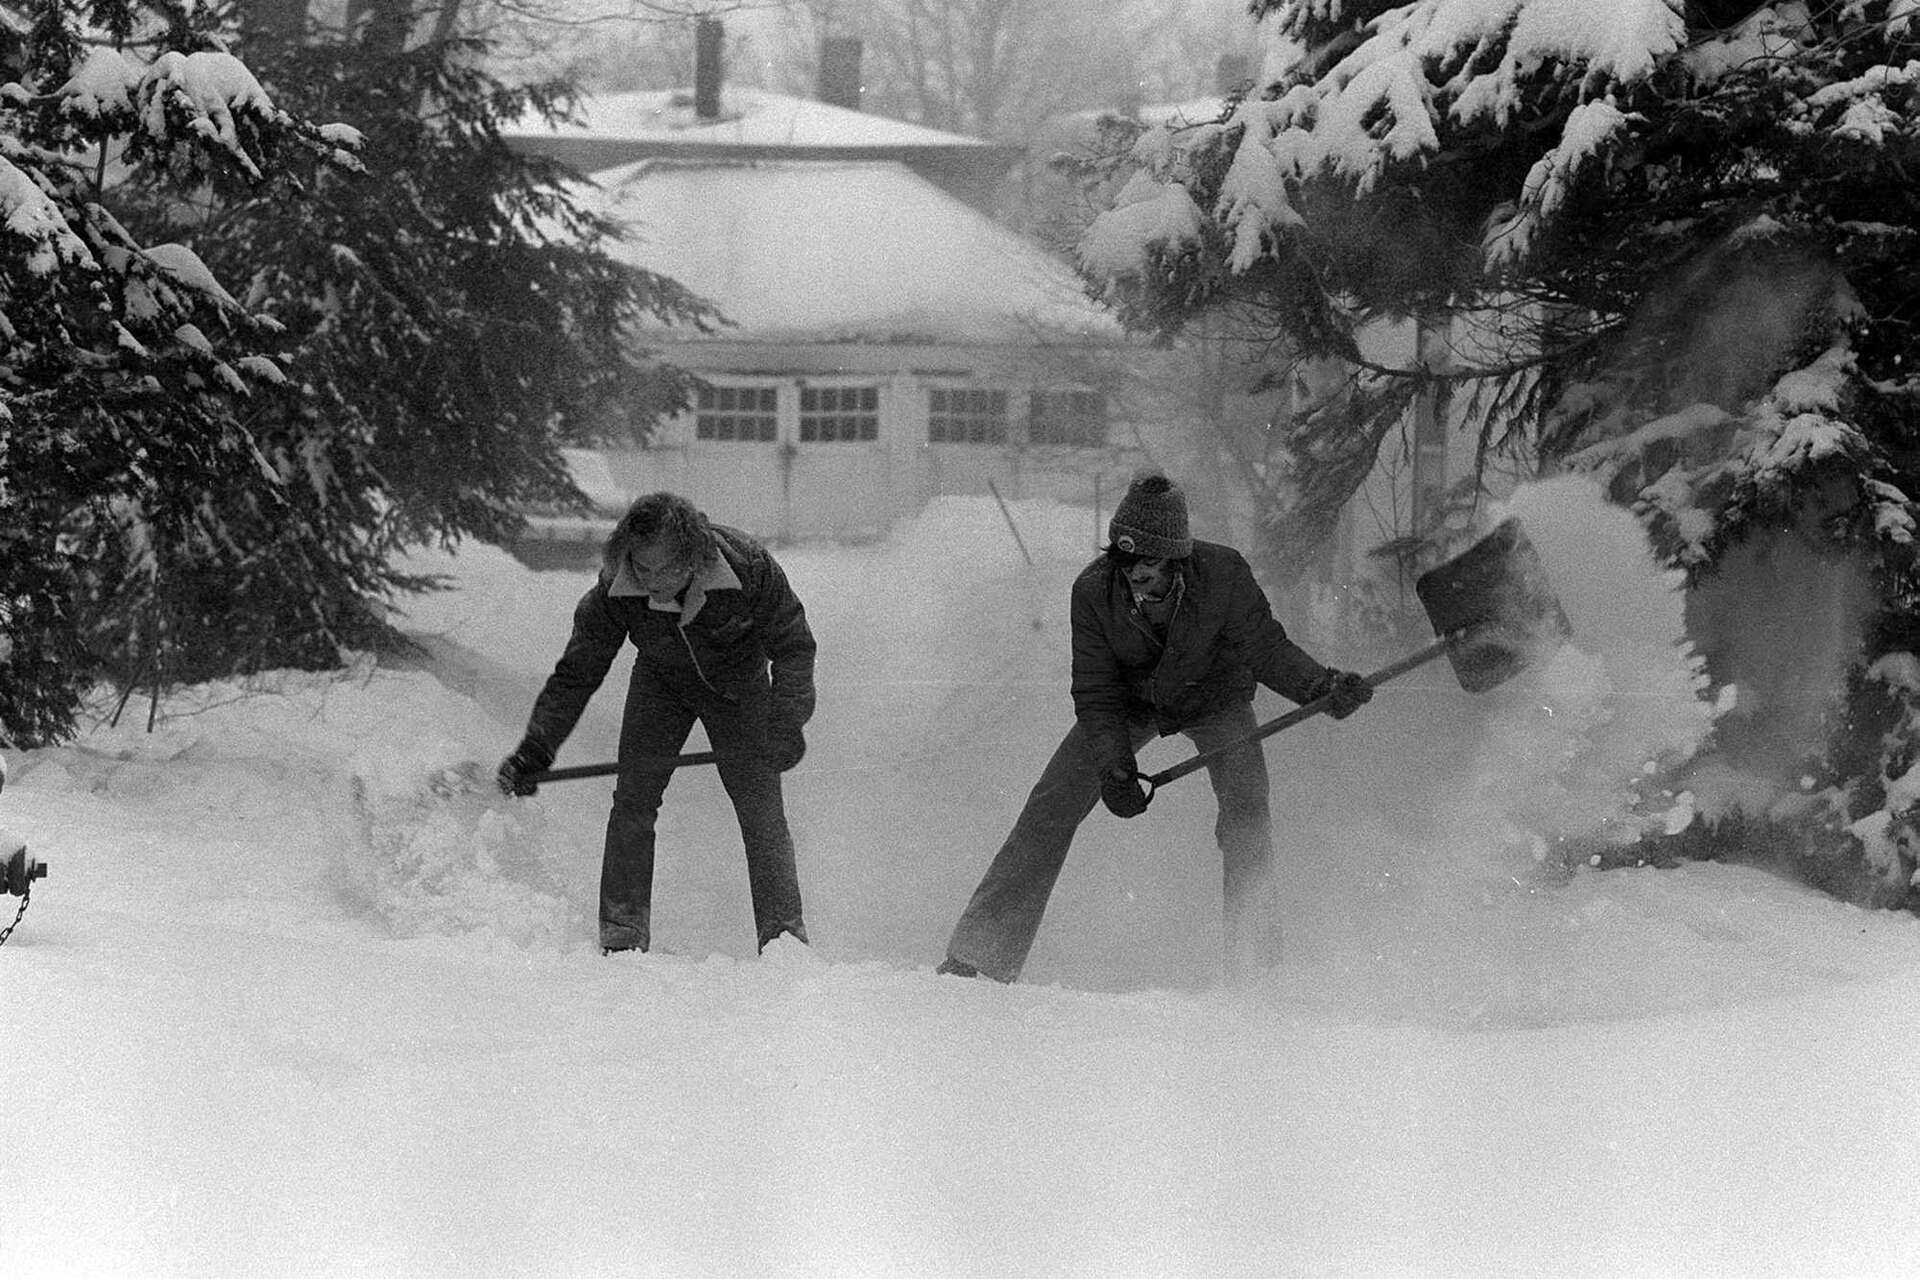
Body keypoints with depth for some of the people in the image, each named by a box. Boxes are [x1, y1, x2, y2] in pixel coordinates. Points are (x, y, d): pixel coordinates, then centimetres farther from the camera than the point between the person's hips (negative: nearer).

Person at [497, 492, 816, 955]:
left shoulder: (747, 565, -34)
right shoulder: (614, 592, -29)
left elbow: (793, 645, -20)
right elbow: (576, 674, -18)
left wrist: (786, 723, -30)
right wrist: (534, 751, -23)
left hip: (737, 681, -1)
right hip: (661, 682, 1)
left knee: (761, 808, -9)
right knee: (633, 800, -11)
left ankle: (785, 936, -1)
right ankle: (621, 939, -4)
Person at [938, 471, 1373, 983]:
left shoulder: (1222, 574, -31)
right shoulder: (1094, 591, -28)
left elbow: (1268, 650, -19)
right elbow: (1096, 694, -22)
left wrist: (1324, 686, -35)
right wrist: (1114, 765, -35)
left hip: (1214, 699, -1)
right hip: (1128, 702, 1)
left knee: (1246, 807, -24)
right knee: (1052, 805, -13)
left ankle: (1254, 965, -14)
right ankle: (983, 952, -9)